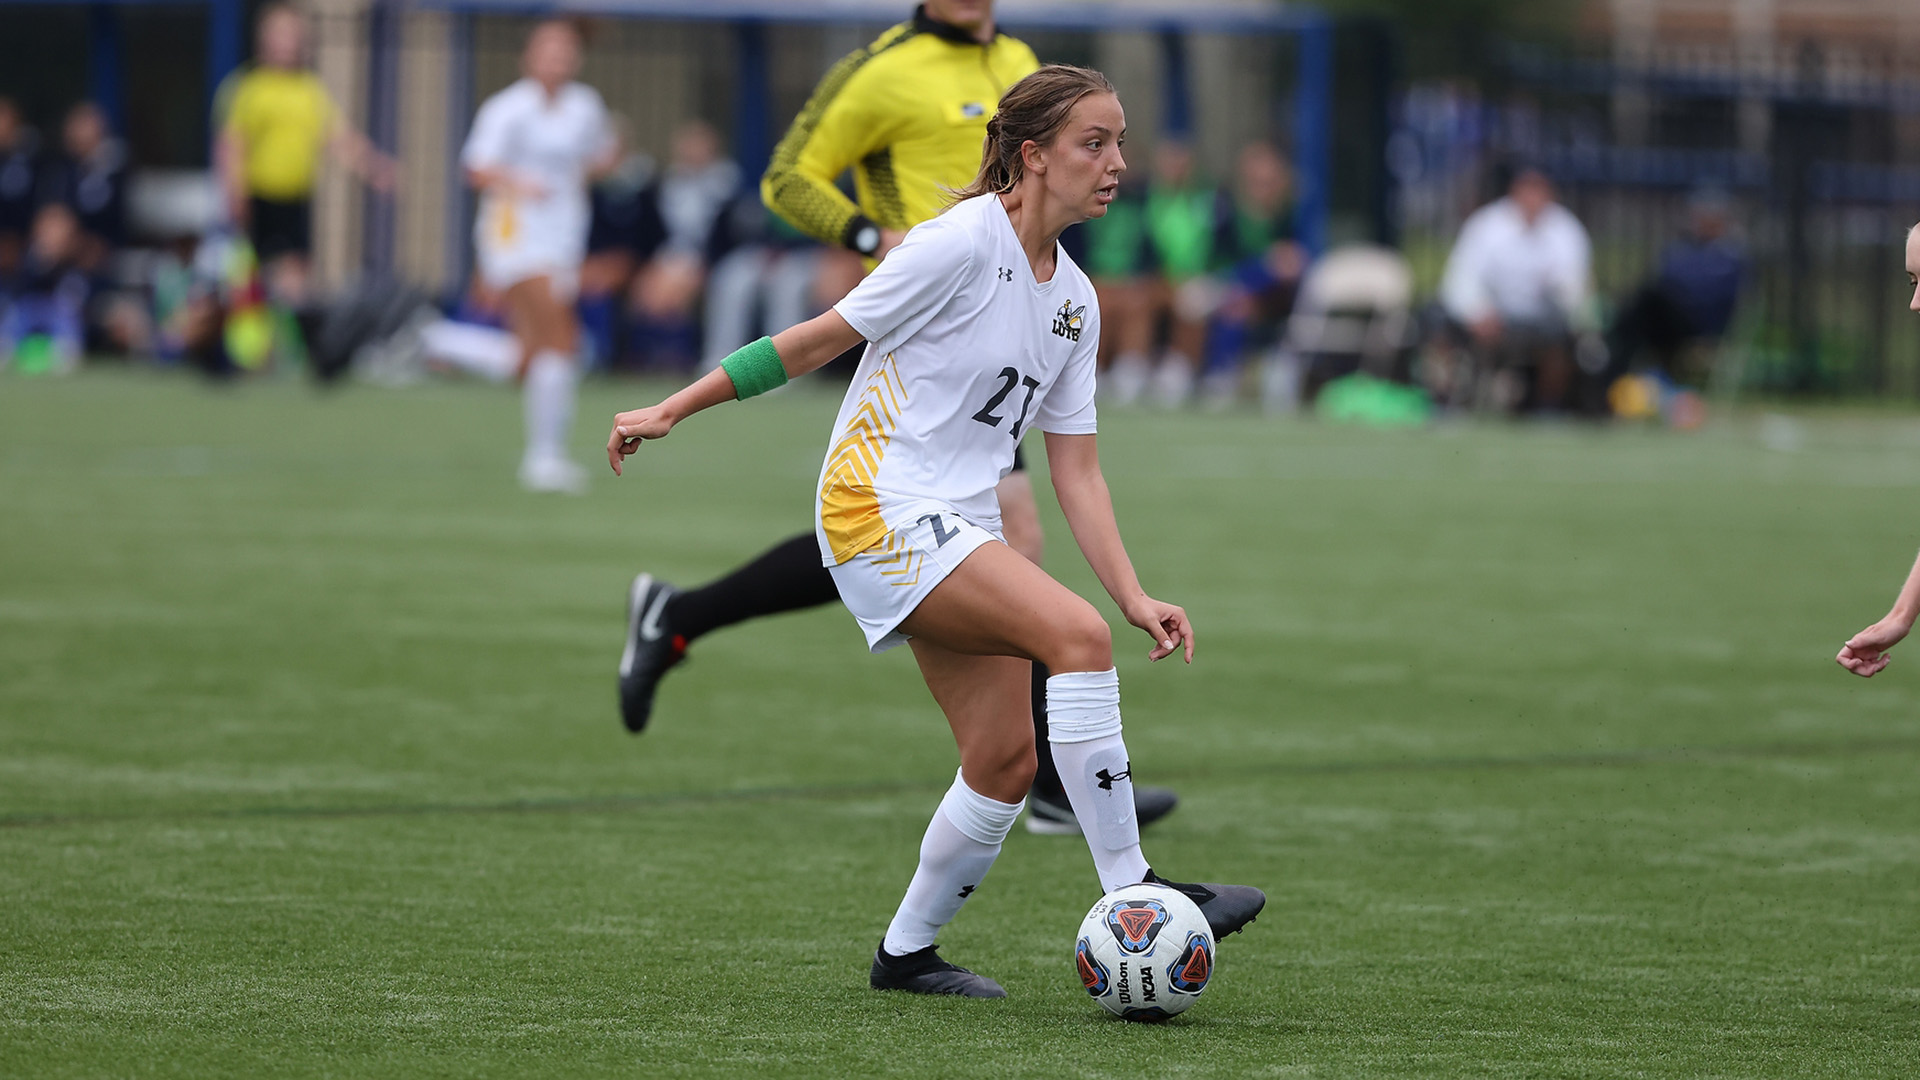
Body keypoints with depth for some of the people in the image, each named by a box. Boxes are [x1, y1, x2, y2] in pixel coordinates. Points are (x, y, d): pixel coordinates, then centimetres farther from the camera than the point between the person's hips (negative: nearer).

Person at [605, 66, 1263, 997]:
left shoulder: (1073, 299, 11)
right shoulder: (963, 243, -13)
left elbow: (1076, 471, 11)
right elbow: (819, 339, -7)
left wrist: (1134, 596, 1)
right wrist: (673, 409, -4)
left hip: (958, 533, 9)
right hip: (879, 510, -9)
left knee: (1004, 761, 1)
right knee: (1078, 636, -25)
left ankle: (906, 952, 18)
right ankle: (1128, 892, -22)